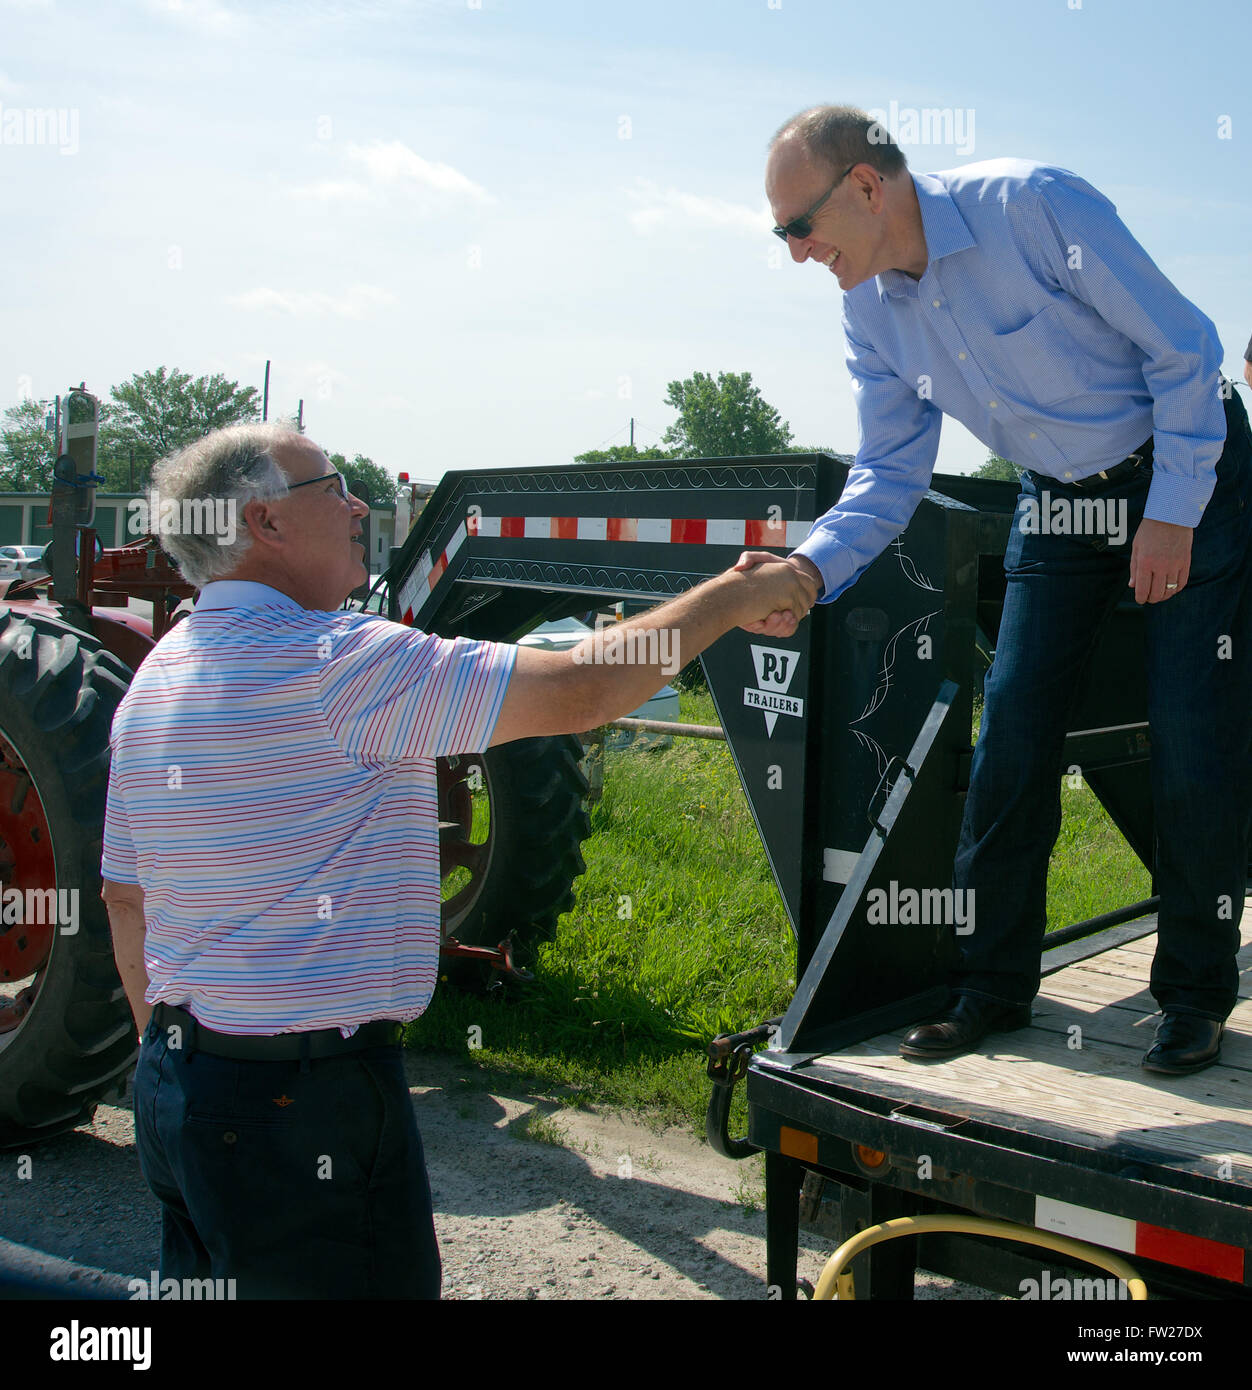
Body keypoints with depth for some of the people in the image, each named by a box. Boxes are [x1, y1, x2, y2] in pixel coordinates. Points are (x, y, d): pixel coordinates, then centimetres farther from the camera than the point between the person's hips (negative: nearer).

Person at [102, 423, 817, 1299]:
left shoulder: (155, 676, 9)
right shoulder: (331, 660, -20)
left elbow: (126, 897, 16)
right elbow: (576, 692, -22)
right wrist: (731, 597, -9)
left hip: (178, 1085, 9)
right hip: (307, 1096, -9)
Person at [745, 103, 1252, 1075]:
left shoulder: (1036, 205, -24)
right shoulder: (871, 309, -5)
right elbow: (890, 472, -1)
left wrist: (1172, 517, -18)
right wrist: (811, 566, -19)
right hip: (1059, 502, 6)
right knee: (1012, 736, -2)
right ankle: (995, 984, 11)